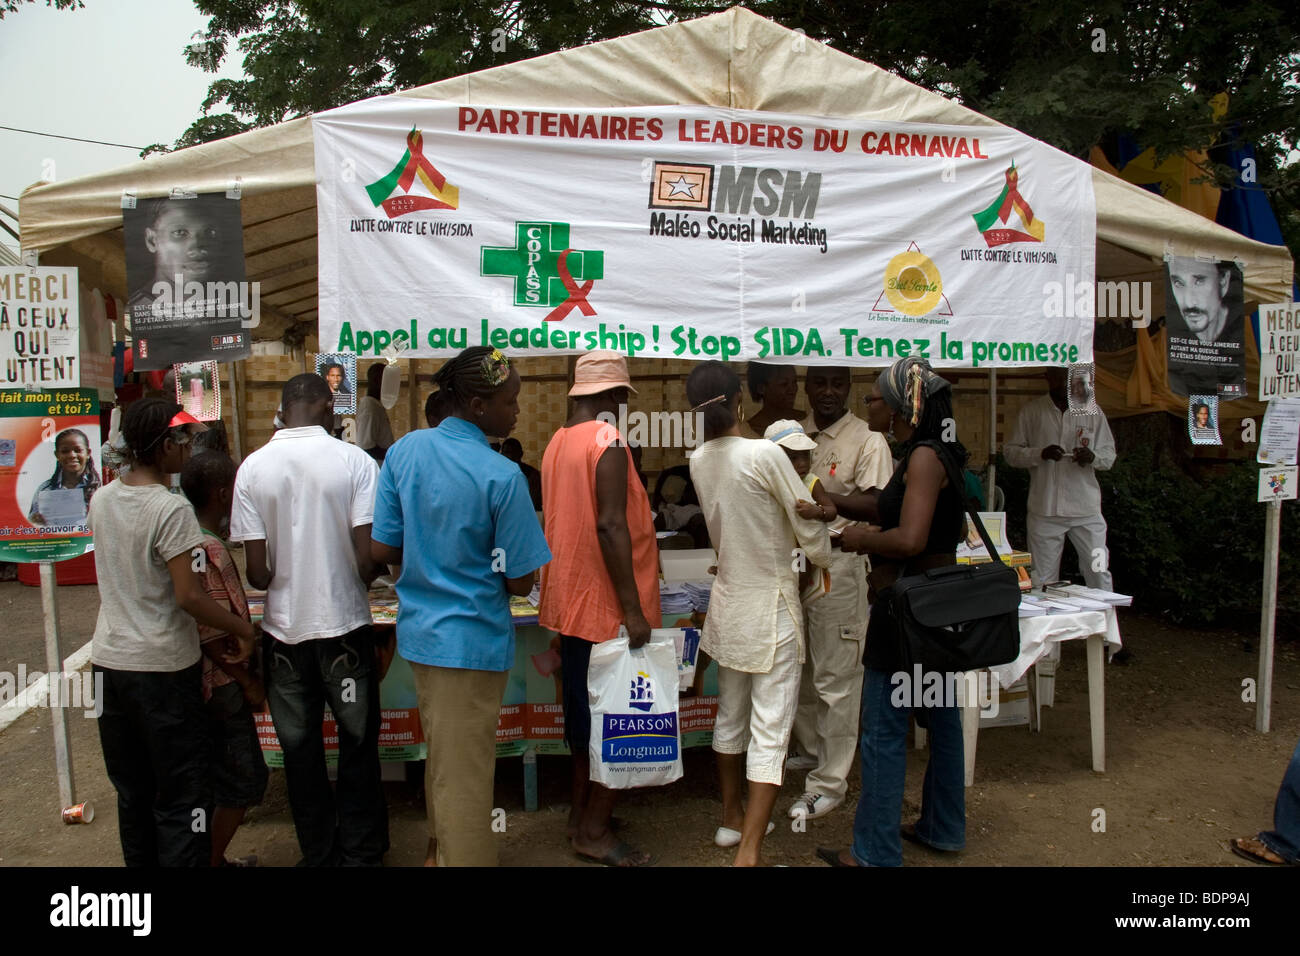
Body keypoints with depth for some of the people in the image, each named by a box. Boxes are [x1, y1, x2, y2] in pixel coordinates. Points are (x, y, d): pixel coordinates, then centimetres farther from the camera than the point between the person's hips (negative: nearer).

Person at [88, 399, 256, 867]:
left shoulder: (101, 499, 4)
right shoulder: (171, 509, -18)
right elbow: (188, 595, -21)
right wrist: (241, 628, -9)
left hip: (109, 664, 7)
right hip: (162, 669, -7)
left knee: (132, 791, 18)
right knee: (182, 795, 3)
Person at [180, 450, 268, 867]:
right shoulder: (208, 550, -22)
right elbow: (212, 634, -24)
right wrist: (250, 682, -14)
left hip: (213, 682, 10)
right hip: (222, 686, -10)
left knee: (218, 780, 20)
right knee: (244, 781, 3)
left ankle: (212, 858, 31)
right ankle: (211, 860, 13)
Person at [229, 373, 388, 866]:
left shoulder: (253, 467, -5)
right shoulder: (353, 460, -10)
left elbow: (257, 571, -7)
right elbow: (368, 560, -14)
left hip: (284, 628, 2)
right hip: (344, 625, -1)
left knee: (300, 748, 15)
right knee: (357, 743, 15)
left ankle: (318, 851, 28)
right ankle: (359, 851, 25)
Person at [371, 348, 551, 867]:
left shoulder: (404, 450, -4)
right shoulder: (502, 477, -20)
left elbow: (381, 550, 0)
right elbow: (520, 580, -16)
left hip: (419, 628, 7)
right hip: (473, 638, -7)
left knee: (442, 757, 26)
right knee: (466, 775, 9)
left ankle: (440, 849, 45)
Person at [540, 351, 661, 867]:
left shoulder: (557, 442, 9)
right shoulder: (607, 441, -16)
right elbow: (610, 525, -24)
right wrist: (633, 609, -23)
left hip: (570, 601, 9)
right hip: (607, 607, -9)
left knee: (585, 709, 18)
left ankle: (581, 813, 30)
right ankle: (594, 830, 11)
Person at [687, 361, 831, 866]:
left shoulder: (699, 460, -1)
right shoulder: (765, 454, -20)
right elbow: (810, 527, -12)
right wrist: (819, 560, 8)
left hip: (728, 597, 7)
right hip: (771, 603, -7)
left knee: (731, 715, 20)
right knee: (770, 729, 0)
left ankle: (732, 817, 36)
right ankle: (749, 851, 1)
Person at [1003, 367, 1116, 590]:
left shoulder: (1092, 412, 7)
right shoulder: (1031, 412, 4)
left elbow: (1109, 454, 10)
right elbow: (1010, 451, 4)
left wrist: (1092, 457, -13)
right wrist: (1040, 454, -15)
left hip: (1086, 510, 1)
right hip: (1044, 510, -1)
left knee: (1098, 572, 4)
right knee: (1042, 578, 4)